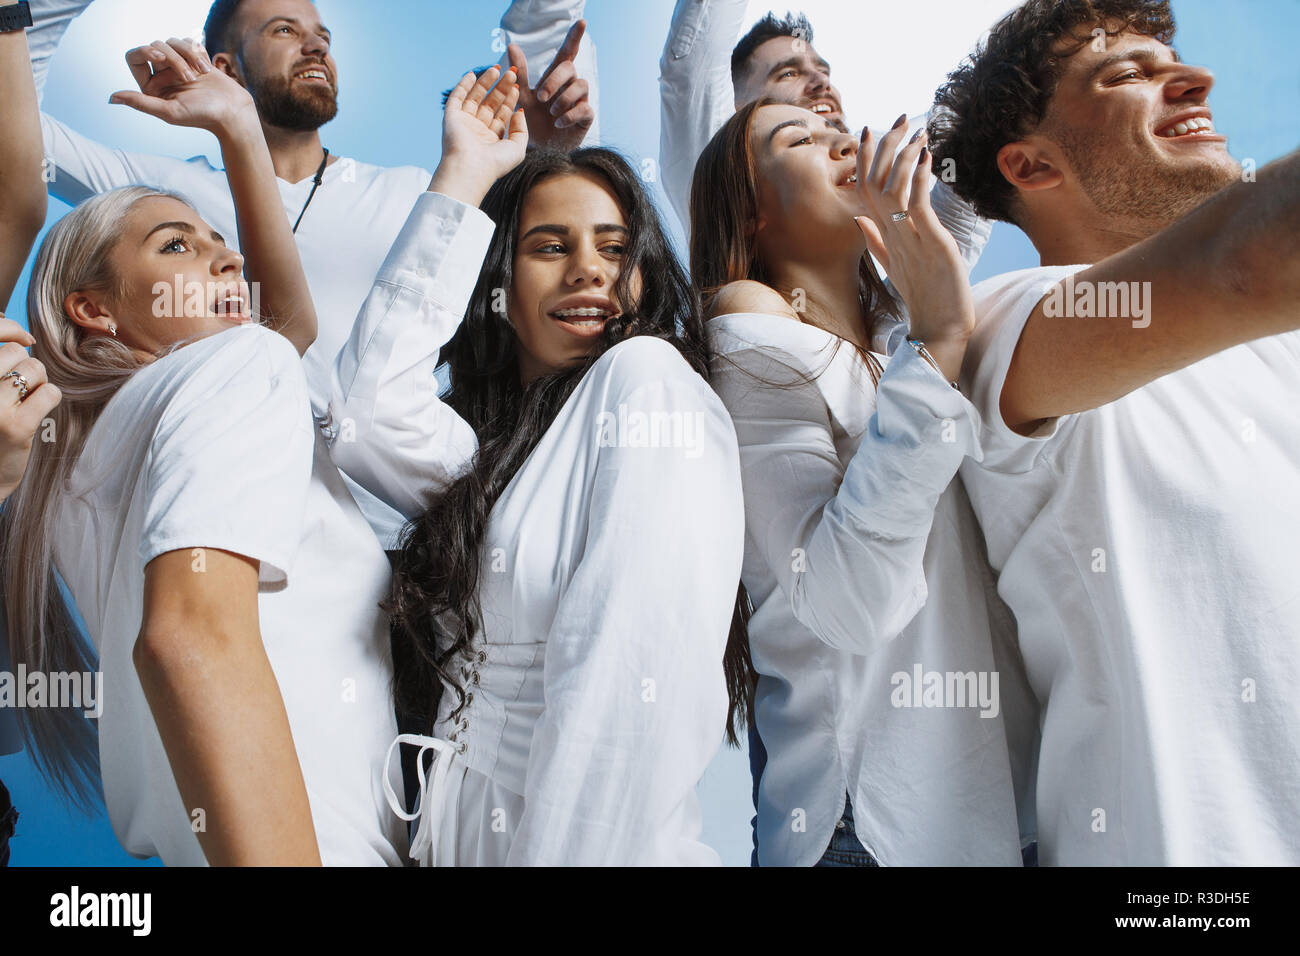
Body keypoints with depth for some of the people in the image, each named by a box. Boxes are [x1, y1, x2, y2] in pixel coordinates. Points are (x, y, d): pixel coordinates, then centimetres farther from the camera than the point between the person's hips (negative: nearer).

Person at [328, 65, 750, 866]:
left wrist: (563, 850, -24)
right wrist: (462, 180, 0)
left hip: (598, 839, -6)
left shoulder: (647, 377, -9)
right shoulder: (483, 448, 12)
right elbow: (368, 416, -7)